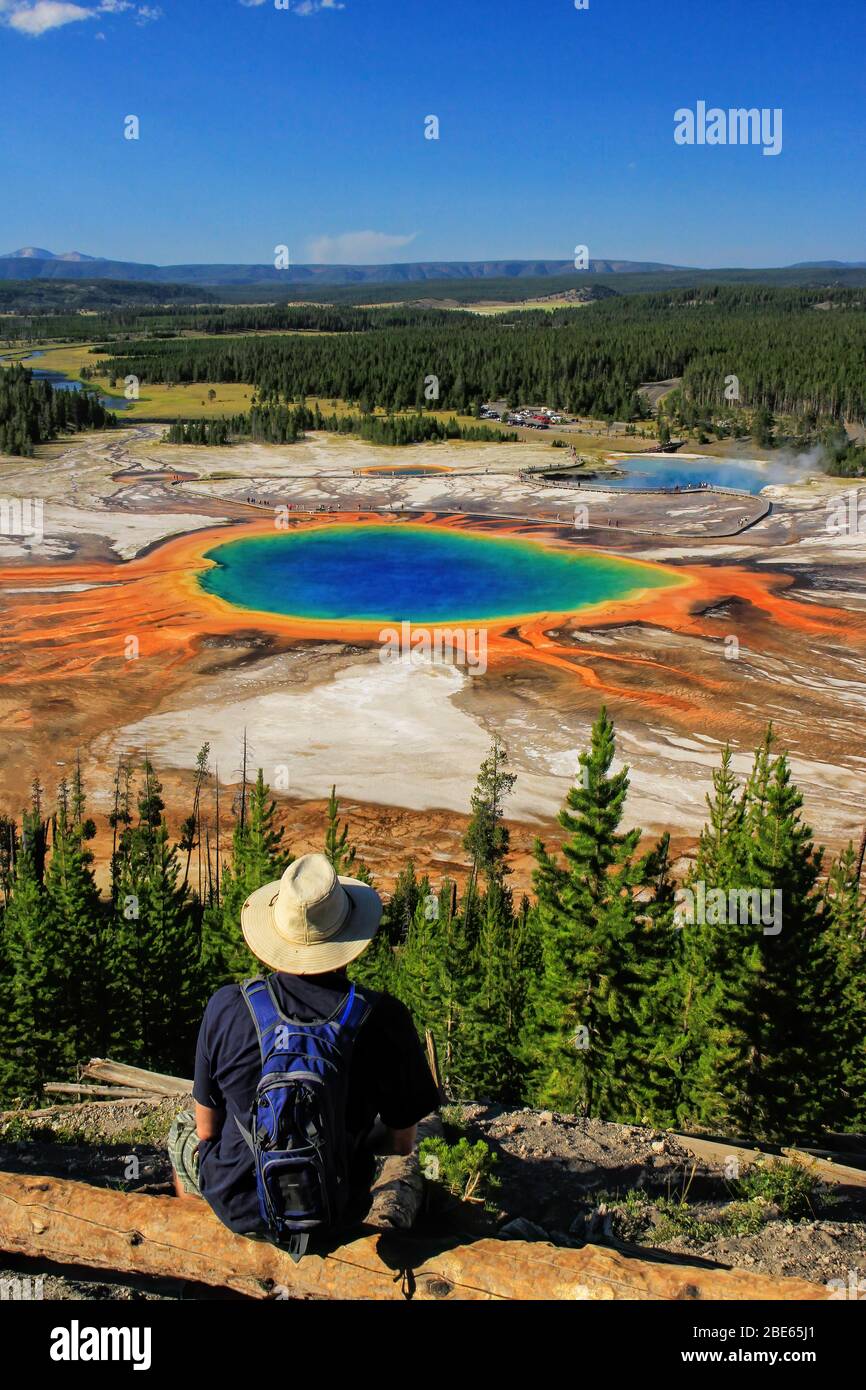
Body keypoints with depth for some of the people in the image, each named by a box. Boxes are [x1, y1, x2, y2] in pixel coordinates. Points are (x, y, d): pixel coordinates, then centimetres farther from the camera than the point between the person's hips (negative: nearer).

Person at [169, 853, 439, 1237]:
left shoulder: (226, 1008, -22)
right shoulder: (384, 1018, -22)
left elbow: (207, 1128, -7)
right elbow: (402, 1142, -9)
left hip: (238, 1209, 0)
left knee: (183, 1130, 32)